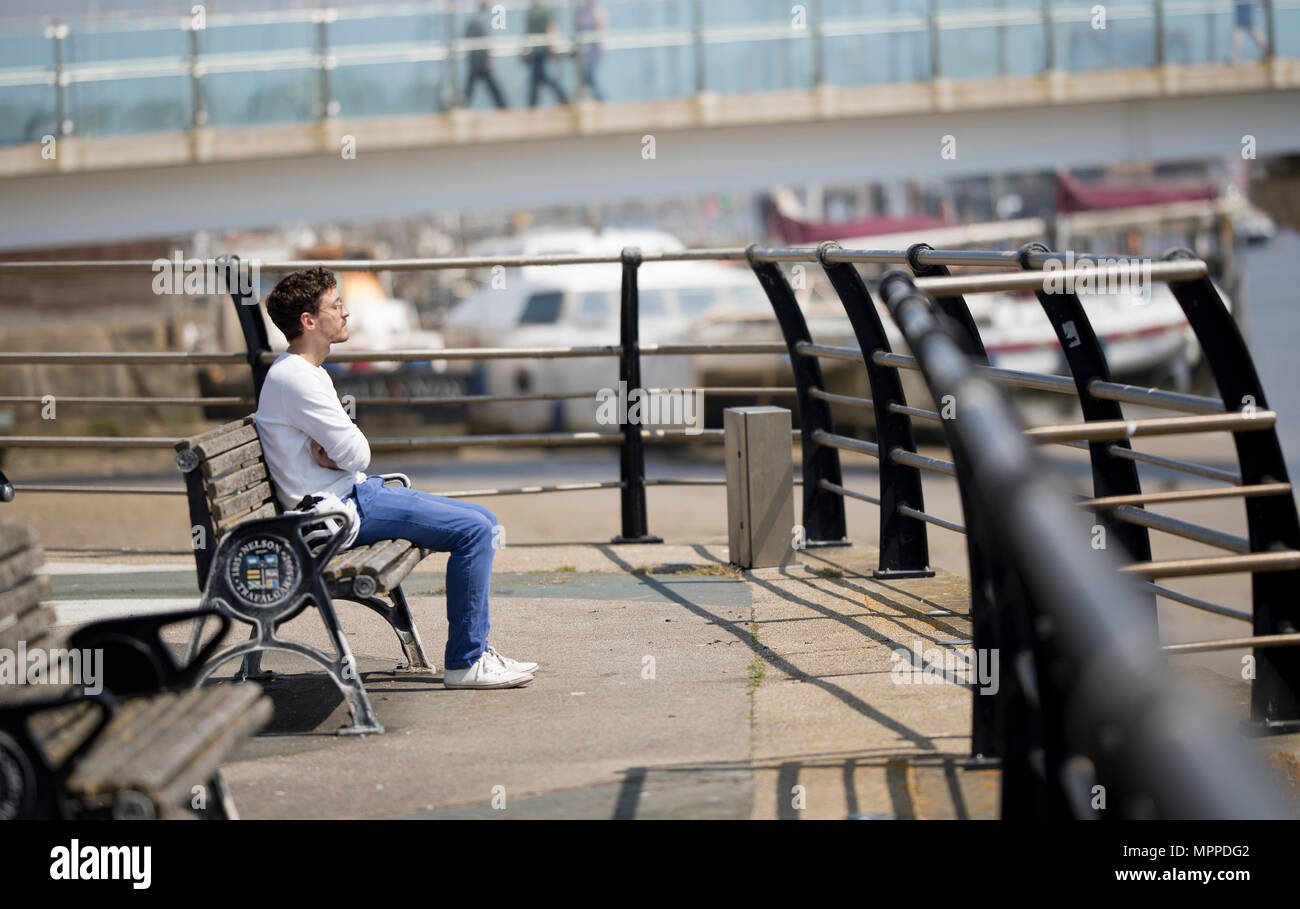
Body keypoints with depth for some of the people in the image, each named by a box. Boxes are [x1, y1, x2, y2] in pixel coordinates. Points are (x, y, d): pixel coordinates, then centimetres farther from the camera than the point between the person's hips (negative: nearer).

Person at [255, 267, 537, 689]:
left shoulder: (304, 371, 16)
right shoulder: (296, 379, -18)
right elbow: (357, 454, -18)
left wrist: (333, 453, -7)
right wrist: (342, 455, 3)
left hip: (353, 492, 11)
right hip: (339, 511, -11)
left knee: (483, 523, 10)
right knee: (474, 531, -17)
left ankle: (473, 649, 13)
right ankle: (465, 663, -13)